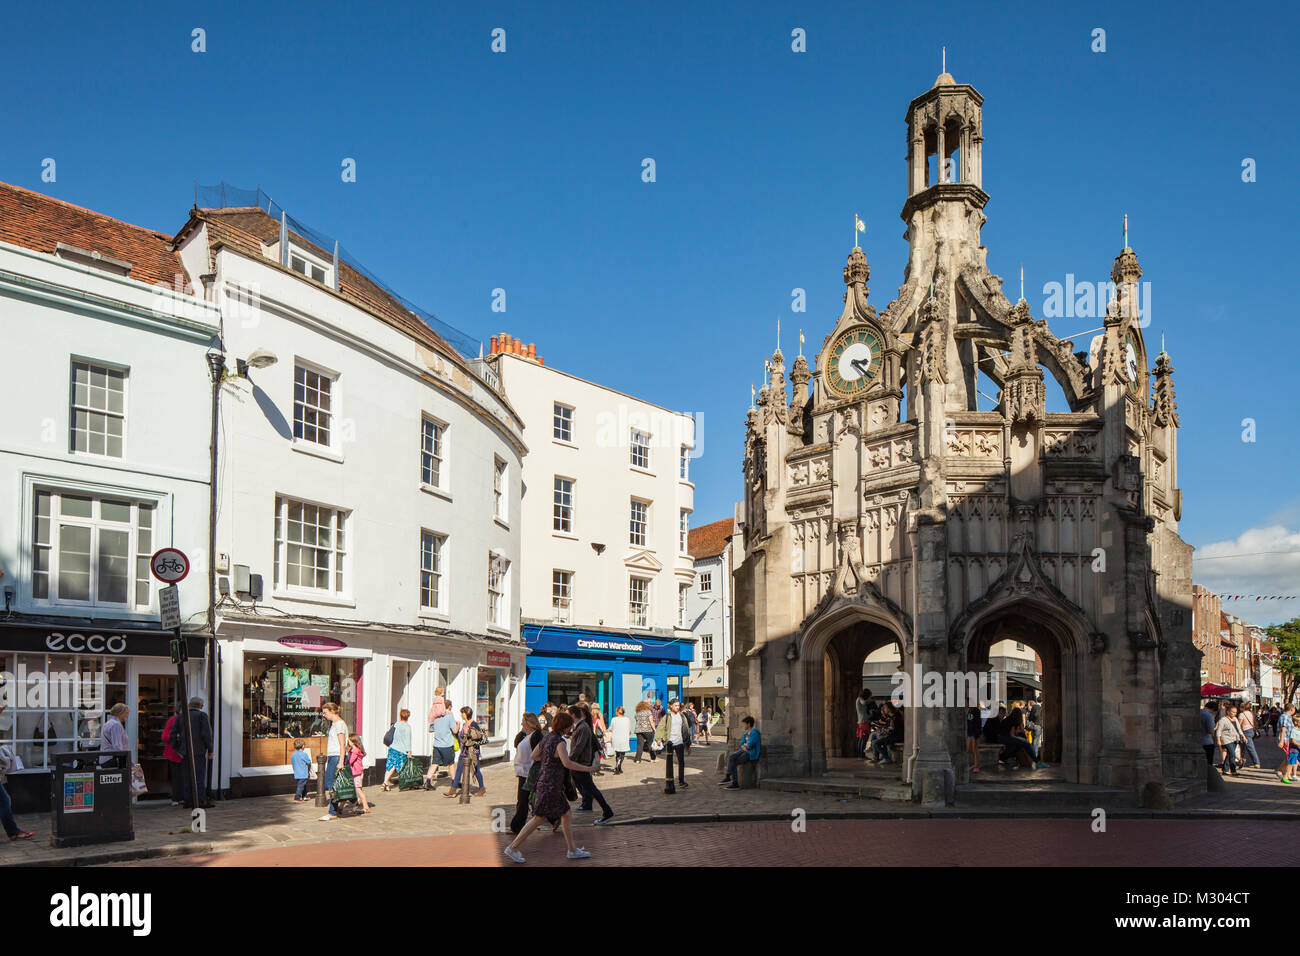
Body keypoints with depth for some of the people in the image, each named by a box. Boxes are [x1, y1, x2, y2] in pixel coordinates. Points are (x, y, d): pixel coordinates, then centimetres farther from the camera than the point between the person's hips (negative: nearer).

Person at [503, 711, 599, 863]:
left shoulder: (547, 737, 8)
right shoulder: (560, 742, -19)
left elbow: (533, 756, 16)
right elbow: (567, 763, -32)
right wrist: (587, 769, -24)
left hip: (544, 781, 9)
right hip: (551, 785, -9)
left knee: (567, 816, 14)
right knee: (538, 819, 0)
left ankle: (572, 850, 20)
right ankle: (512, 848, 6)